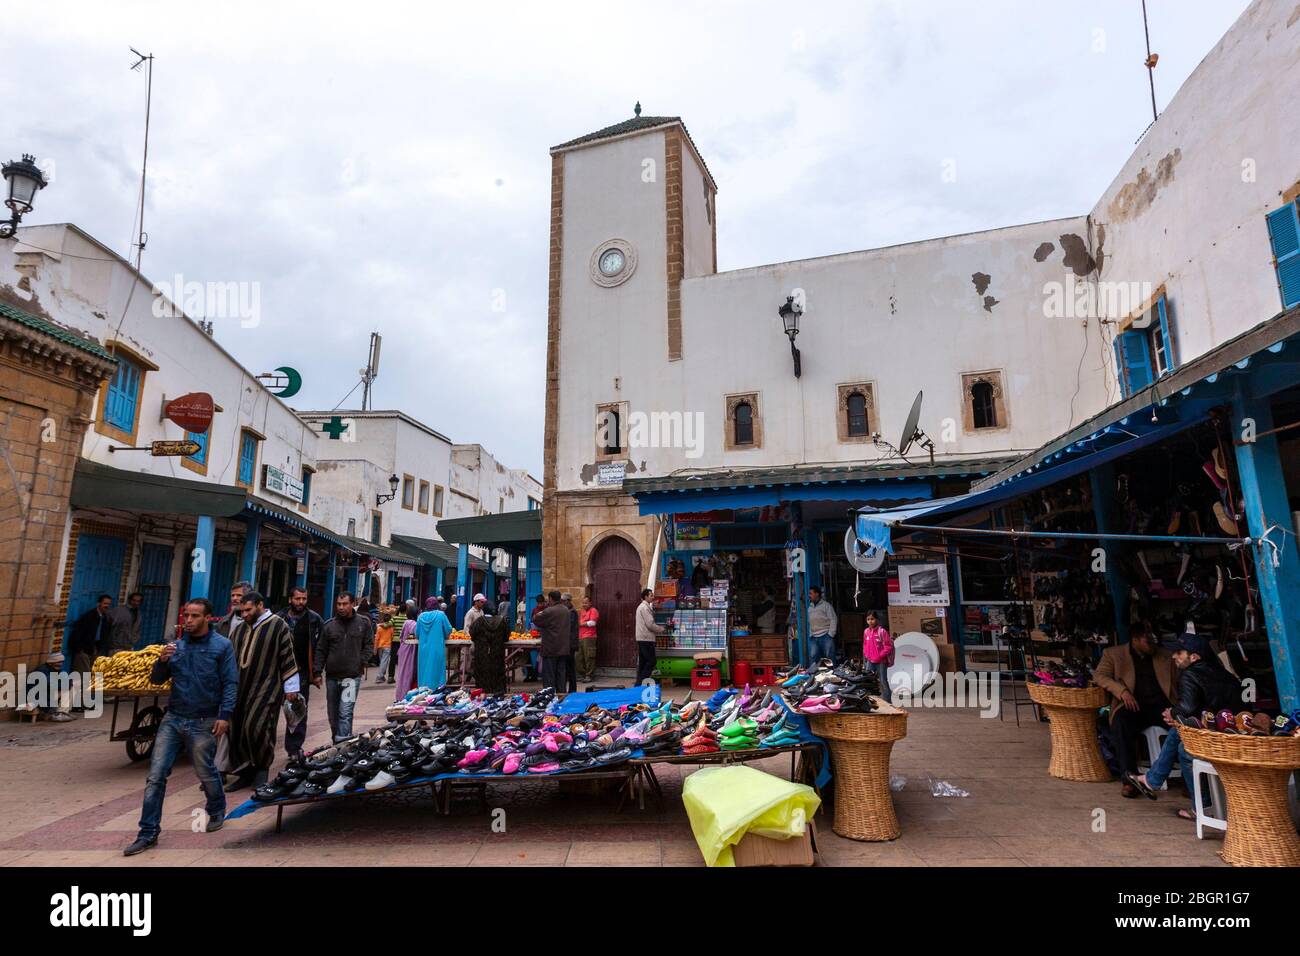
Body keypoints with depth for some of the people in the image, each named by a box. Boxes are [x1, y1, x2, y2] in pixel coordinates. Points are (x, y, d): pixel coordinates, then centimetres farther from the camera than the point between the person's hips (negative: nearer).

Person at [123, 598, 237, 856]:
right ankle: (148, 832, 13)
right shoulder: (176, 646, 6)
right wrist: (162, 660, -11)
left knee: (207, 773, 10)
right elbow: (157, 680, 10)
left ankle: (217, 811, 36)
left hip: (203, 723, -4)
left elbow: (230, 683, -10)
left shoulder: (222, 646, -7)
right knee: (156, 776, 1)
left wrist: (225, 715, -18)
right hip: (173, 718, 4)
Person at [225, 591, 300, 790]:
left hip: (266, 689, -6)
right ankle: (245, 773, 21)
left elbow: (288, 658, -5)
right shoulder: (238, 628, 13)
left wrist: (291, 687, -5)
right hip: (240, 689, 6)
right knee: (237, 730, 6)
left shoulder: (278, 626, -5)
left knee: (256, 727, -14)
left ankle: (262, 769, 7)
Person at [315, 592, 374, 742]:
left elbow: (369, 645, 6)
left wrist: (360, 662, -6)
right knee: (333, 713, 13)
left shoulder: (363, 622, 0)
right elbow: (321, 651, 8)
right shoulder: (329, 625, 3)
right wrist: (317, 672, 2)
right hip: (332, 676, 3)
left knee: (345, 712, -12)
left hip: (352, 675, -3)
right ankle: (336, 741, 28)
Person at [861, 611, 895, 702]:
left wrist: (880, 656, -16)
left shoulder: (882, 631, -13)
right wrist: (866, 655, 5)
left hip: (881, 661, -6)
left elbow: (888, 646, -13)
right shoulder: (866, 631, 6)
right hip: (870, 661, 6)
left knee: (883, 682, -2)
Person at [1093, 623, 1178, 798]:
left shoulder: (1166, 656, 22)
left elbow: (1179, 681, 15)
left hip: (1161, 705, 3)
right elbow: (1099, 675, 2)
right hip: (1133, 705, -2)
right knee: (1121, 722, -34)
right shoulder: (1113, 654, 12)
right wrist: (1122, 691, -15)